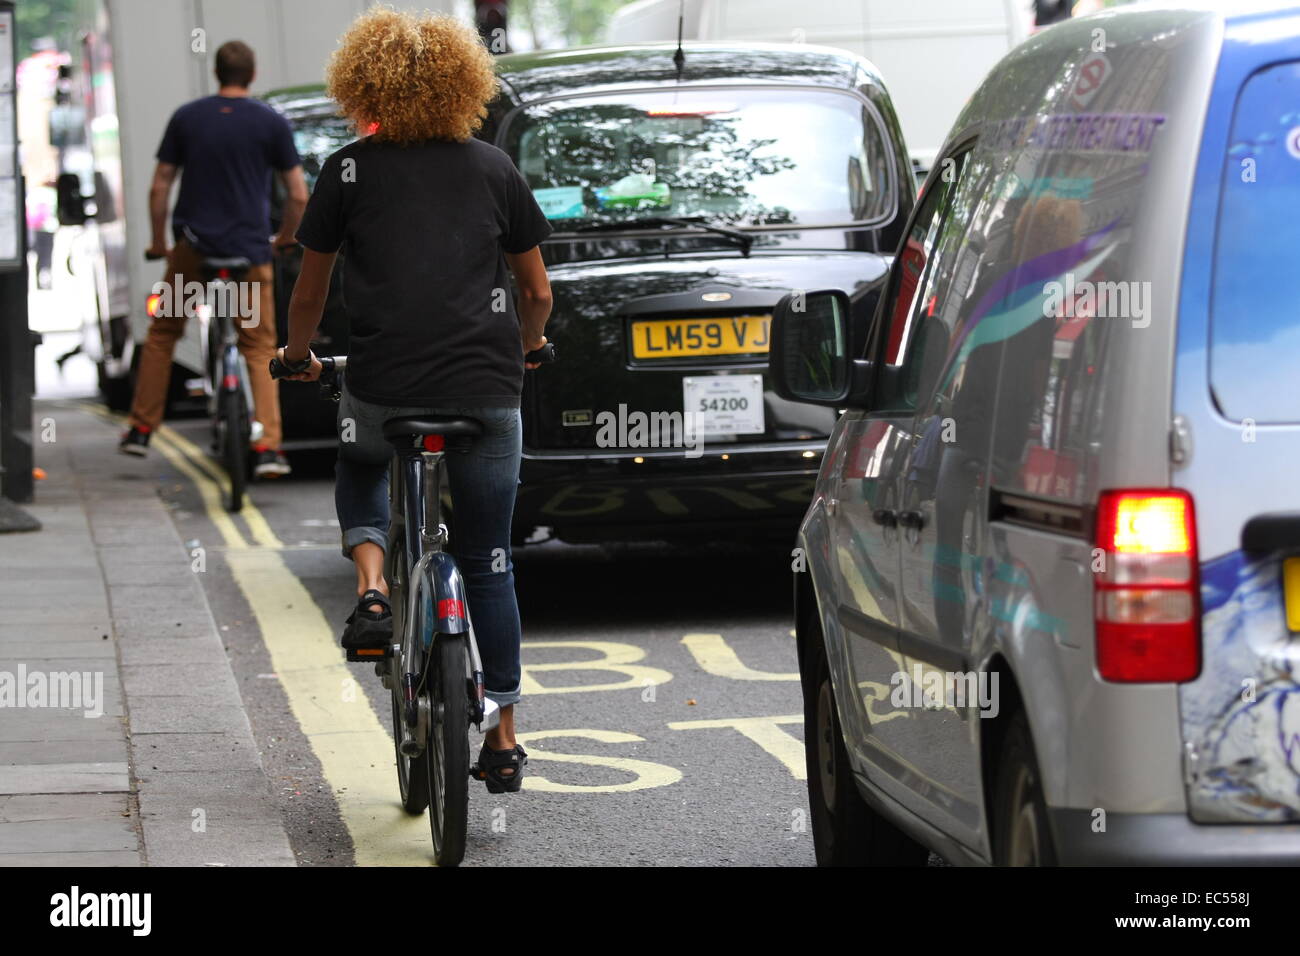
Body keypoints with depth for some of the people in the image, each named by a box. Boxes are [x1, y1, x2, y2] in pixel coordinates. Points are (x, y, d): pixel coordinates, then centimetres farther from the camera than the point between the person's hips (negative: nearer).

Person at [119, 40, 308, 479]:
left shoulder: (186, 118, 4)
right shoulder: (272, 123, -1)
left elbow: (159, 188, 4)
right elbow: (298, 196, -1)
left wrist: (158, 241, 17)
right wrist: (284, 239, 16)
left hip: (192, 246, 1)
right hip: (250, 249, -1)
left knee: (162, 333, 19)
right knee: (260, 347, 6)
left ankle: (141, 429, 22)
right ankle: (267, 446, -6)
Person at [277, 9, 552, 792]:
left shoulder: (350, 171, 3)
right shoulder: (493, 169, 8)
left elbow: (309, 293, 11)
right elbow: (538, 293, 14)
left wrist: (298, 355, 31)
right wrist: (523, 348, 35)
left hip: (383, 391, -1)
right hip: (486, 392, 1)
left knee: (361, 474, 33)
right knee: (489, 564, 13)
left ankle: (373, 589, 4)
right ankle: (504, 742, 13)